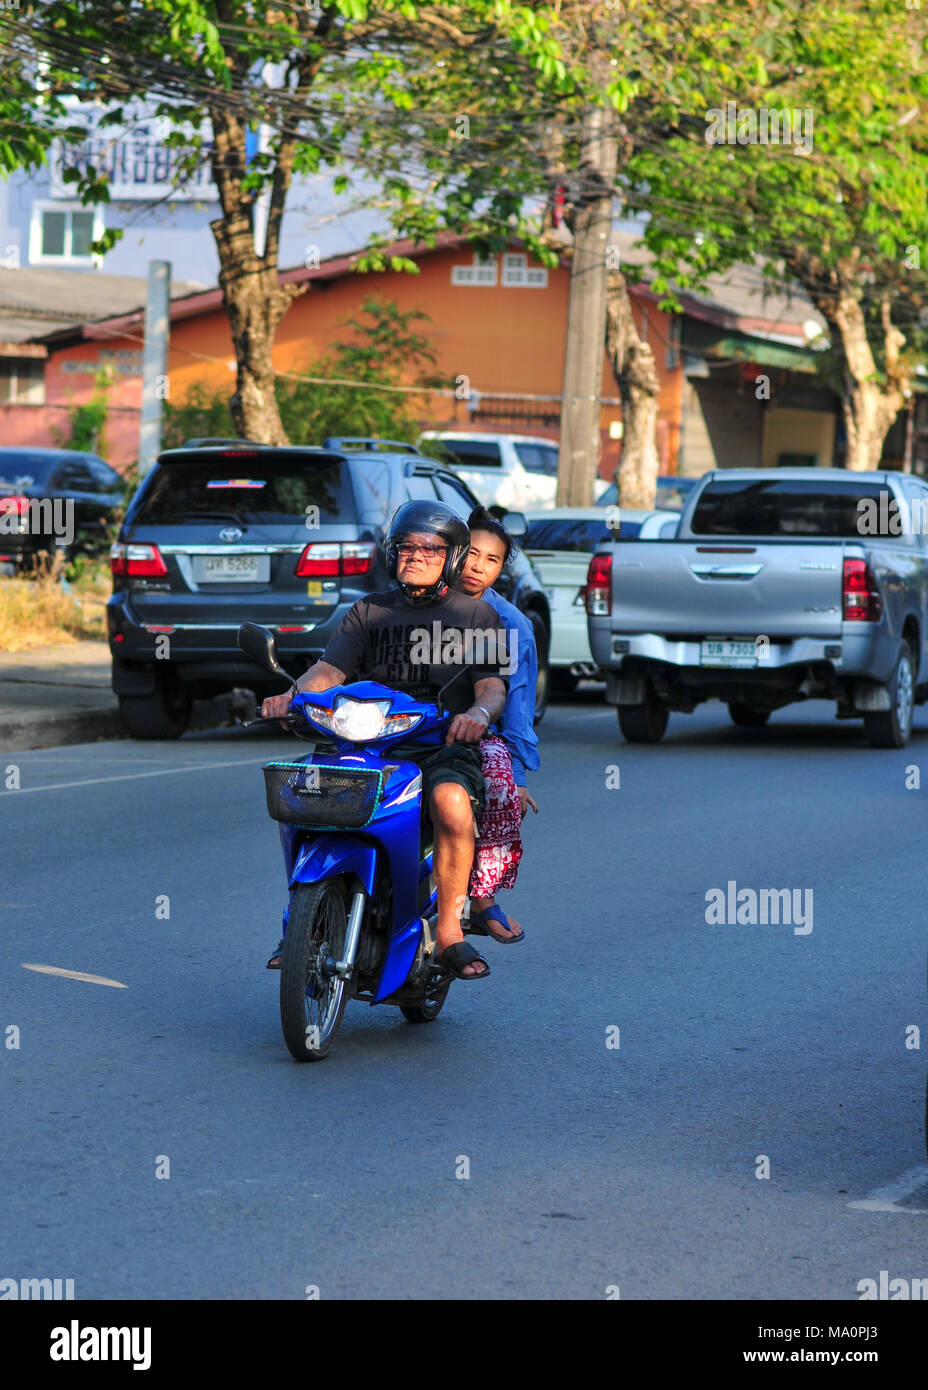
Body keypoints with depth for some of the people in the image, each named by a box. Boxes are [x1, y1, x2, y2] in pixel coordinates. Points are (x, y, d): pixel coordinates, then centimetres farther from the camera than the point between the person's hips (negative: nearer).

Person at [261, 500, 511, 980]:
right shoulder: (369, 612, 19)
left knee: (451, 803, -38)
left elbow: (492, 687, 0)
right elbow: (328, 670, 8)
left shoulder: (477, 616, 12)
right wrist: (291, 696, -16)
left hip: (445, 747, -3)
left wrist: (480, 712, -25)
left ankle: (450, 932, -24)